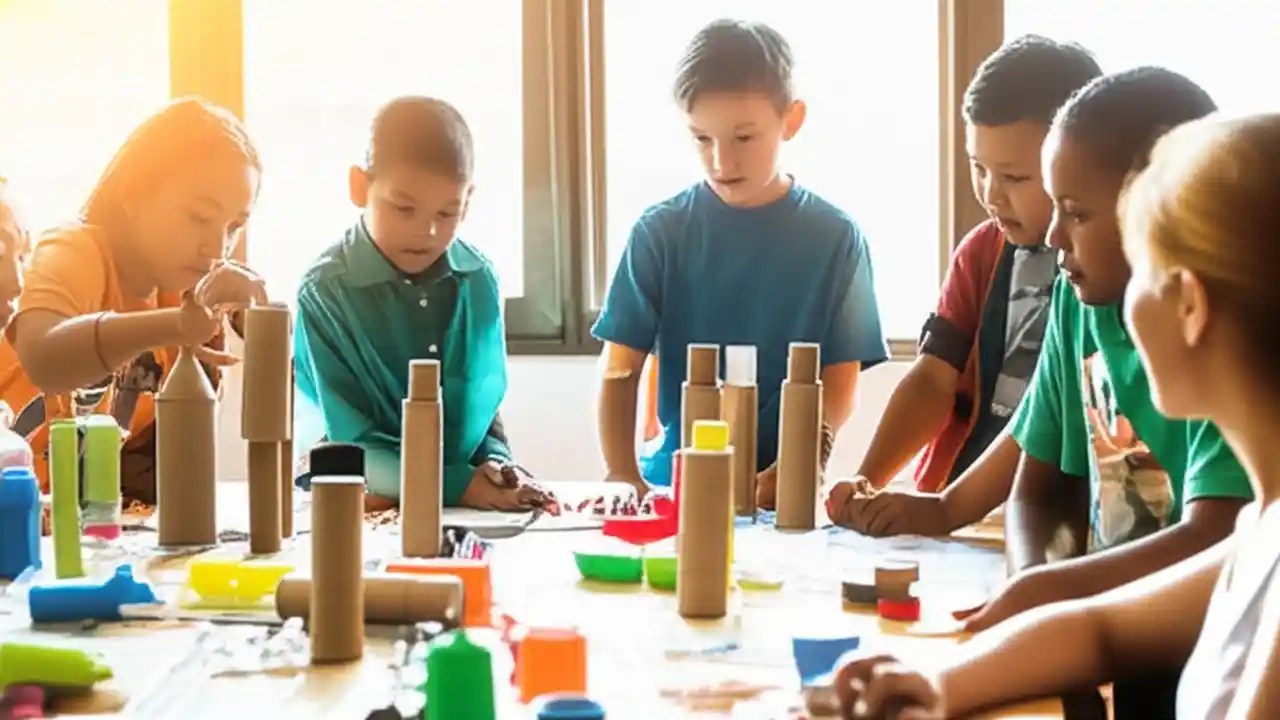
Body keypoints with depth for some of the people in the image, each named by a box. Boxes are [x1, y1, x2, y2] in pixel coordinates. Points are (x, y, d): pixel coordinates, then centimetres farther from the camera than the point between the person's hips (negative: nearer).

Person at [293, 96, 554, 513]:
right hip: (352, 504, -3)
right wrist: (457, 485, -18)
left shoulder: (479, 281, 3)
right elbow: (349, 441, -11)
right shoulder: (326, 292, -10)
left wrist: (496, 463, -6)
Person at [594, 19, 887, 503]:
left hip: (783, 487, -1)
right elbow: (620, 370, 1)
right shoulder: (660, 232, 1)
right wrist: (622, 478, -14)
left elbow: (841, 378, 1)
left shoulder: (834, 237, 1)